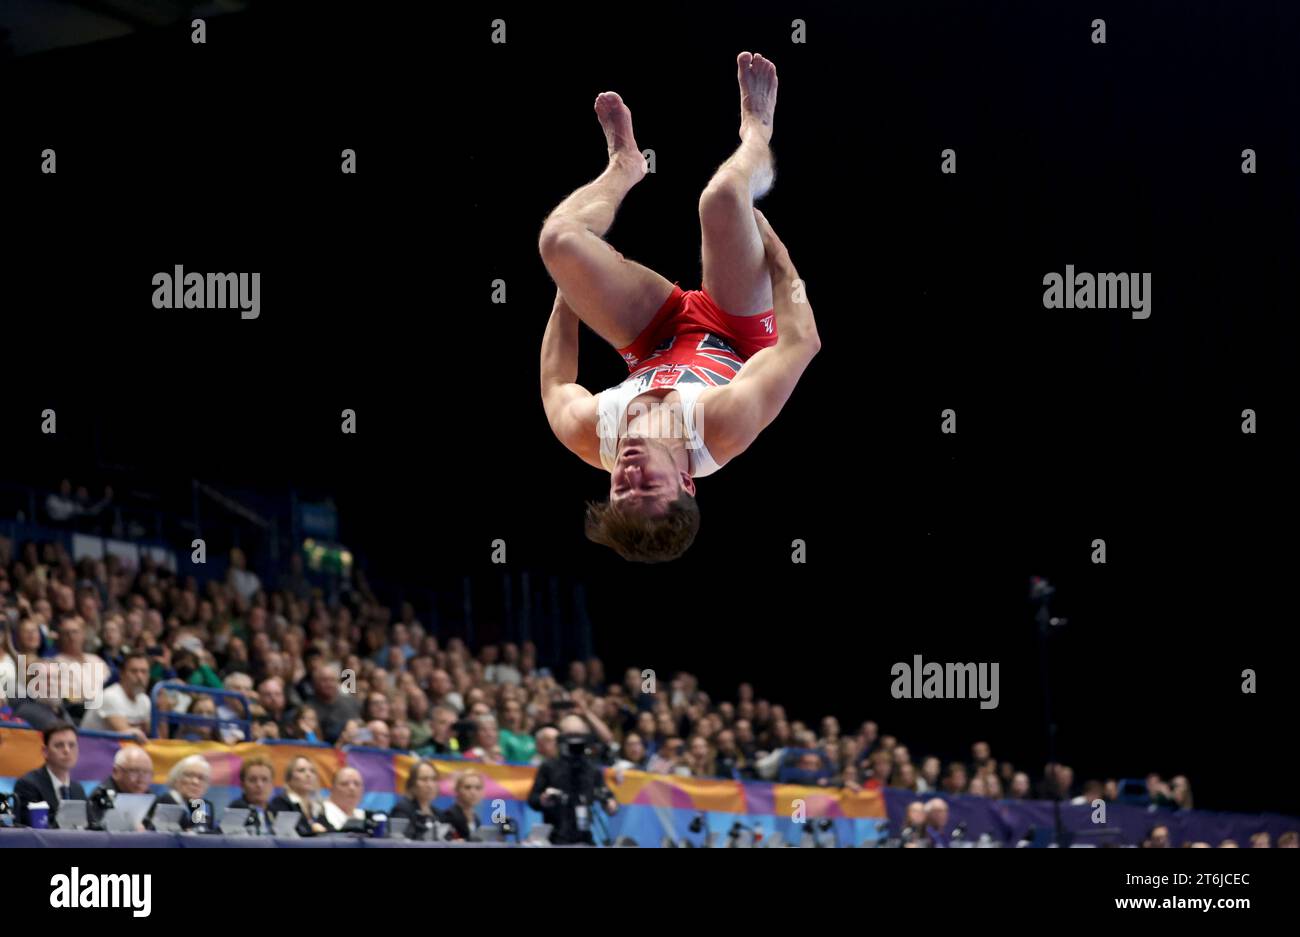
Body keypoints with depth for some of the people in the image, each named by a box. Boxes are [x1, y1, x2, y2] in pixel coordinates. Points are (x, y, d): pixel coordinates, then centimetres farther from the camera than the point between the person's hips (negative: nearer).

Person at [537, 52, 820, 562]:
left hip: (653, 342, 1)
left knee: (558, 239, -18)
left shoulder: (588, 437, -38)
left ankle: (624, 164, 24)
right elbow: (801, 340, -33)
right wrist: (765, 234, -25)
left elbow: (555, 383, -13)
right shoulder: (725, 427, -44)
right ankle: (755, 133, 20)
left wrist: (567, 290, -5)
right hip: (736, 334, -1)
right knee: (721, 199, -23)